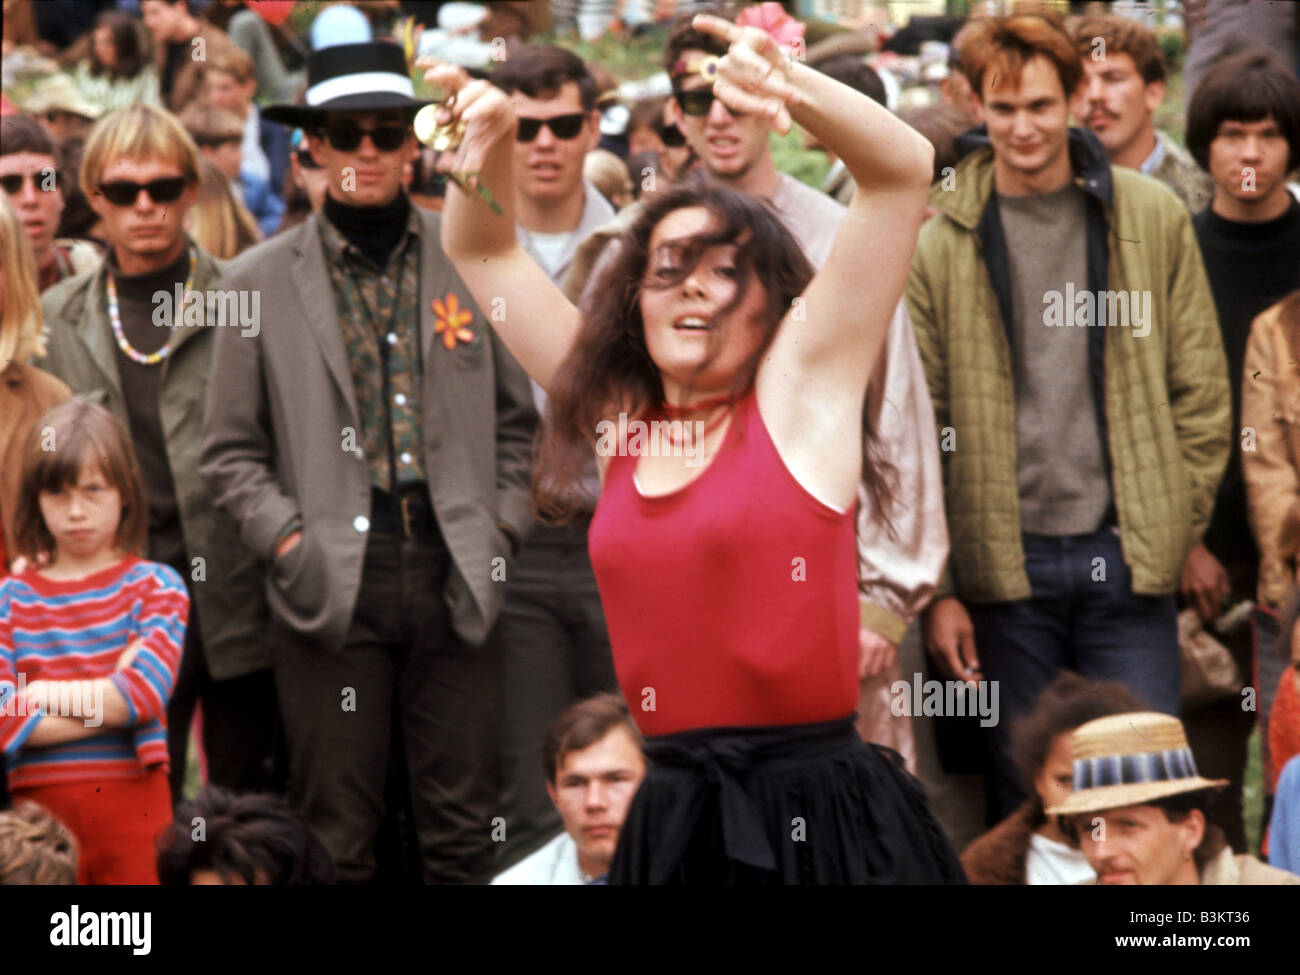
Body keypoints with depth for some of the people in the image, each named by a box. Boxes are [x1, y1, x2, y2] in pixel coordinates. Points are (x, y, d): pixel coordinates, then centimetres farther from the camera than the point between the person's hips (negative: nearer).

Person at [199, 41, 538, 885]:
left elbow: (517, 422, 15)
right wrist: (287, 539, -6)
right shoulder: (262, 282, 7)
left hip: (456, 575, 1)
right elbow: (232, 451, 7)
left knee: (465, 831, 2)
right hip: (336, 584, -1)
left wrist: (503, 529, 3)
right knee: (338, 834, 1)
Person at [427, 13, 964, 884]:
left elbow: (902, 172, -5)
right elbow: (484, 254, 22)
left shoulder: (797, 387, 1)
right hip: (674, 817, 5)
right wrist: (488, 141, 5)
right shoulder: (618, 417, 13)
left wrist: (791, 86, -19)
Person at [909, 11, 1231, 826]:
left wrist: (1179, 528, 1)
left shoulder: (1152, 218, 4)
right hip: (1005, 567, 0)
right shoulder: (942, 245, 3)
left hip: (1126, 562, 0)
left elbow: (1201, 389, 8)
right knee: (1022, 802, 5)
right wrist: (937, 589, -2)